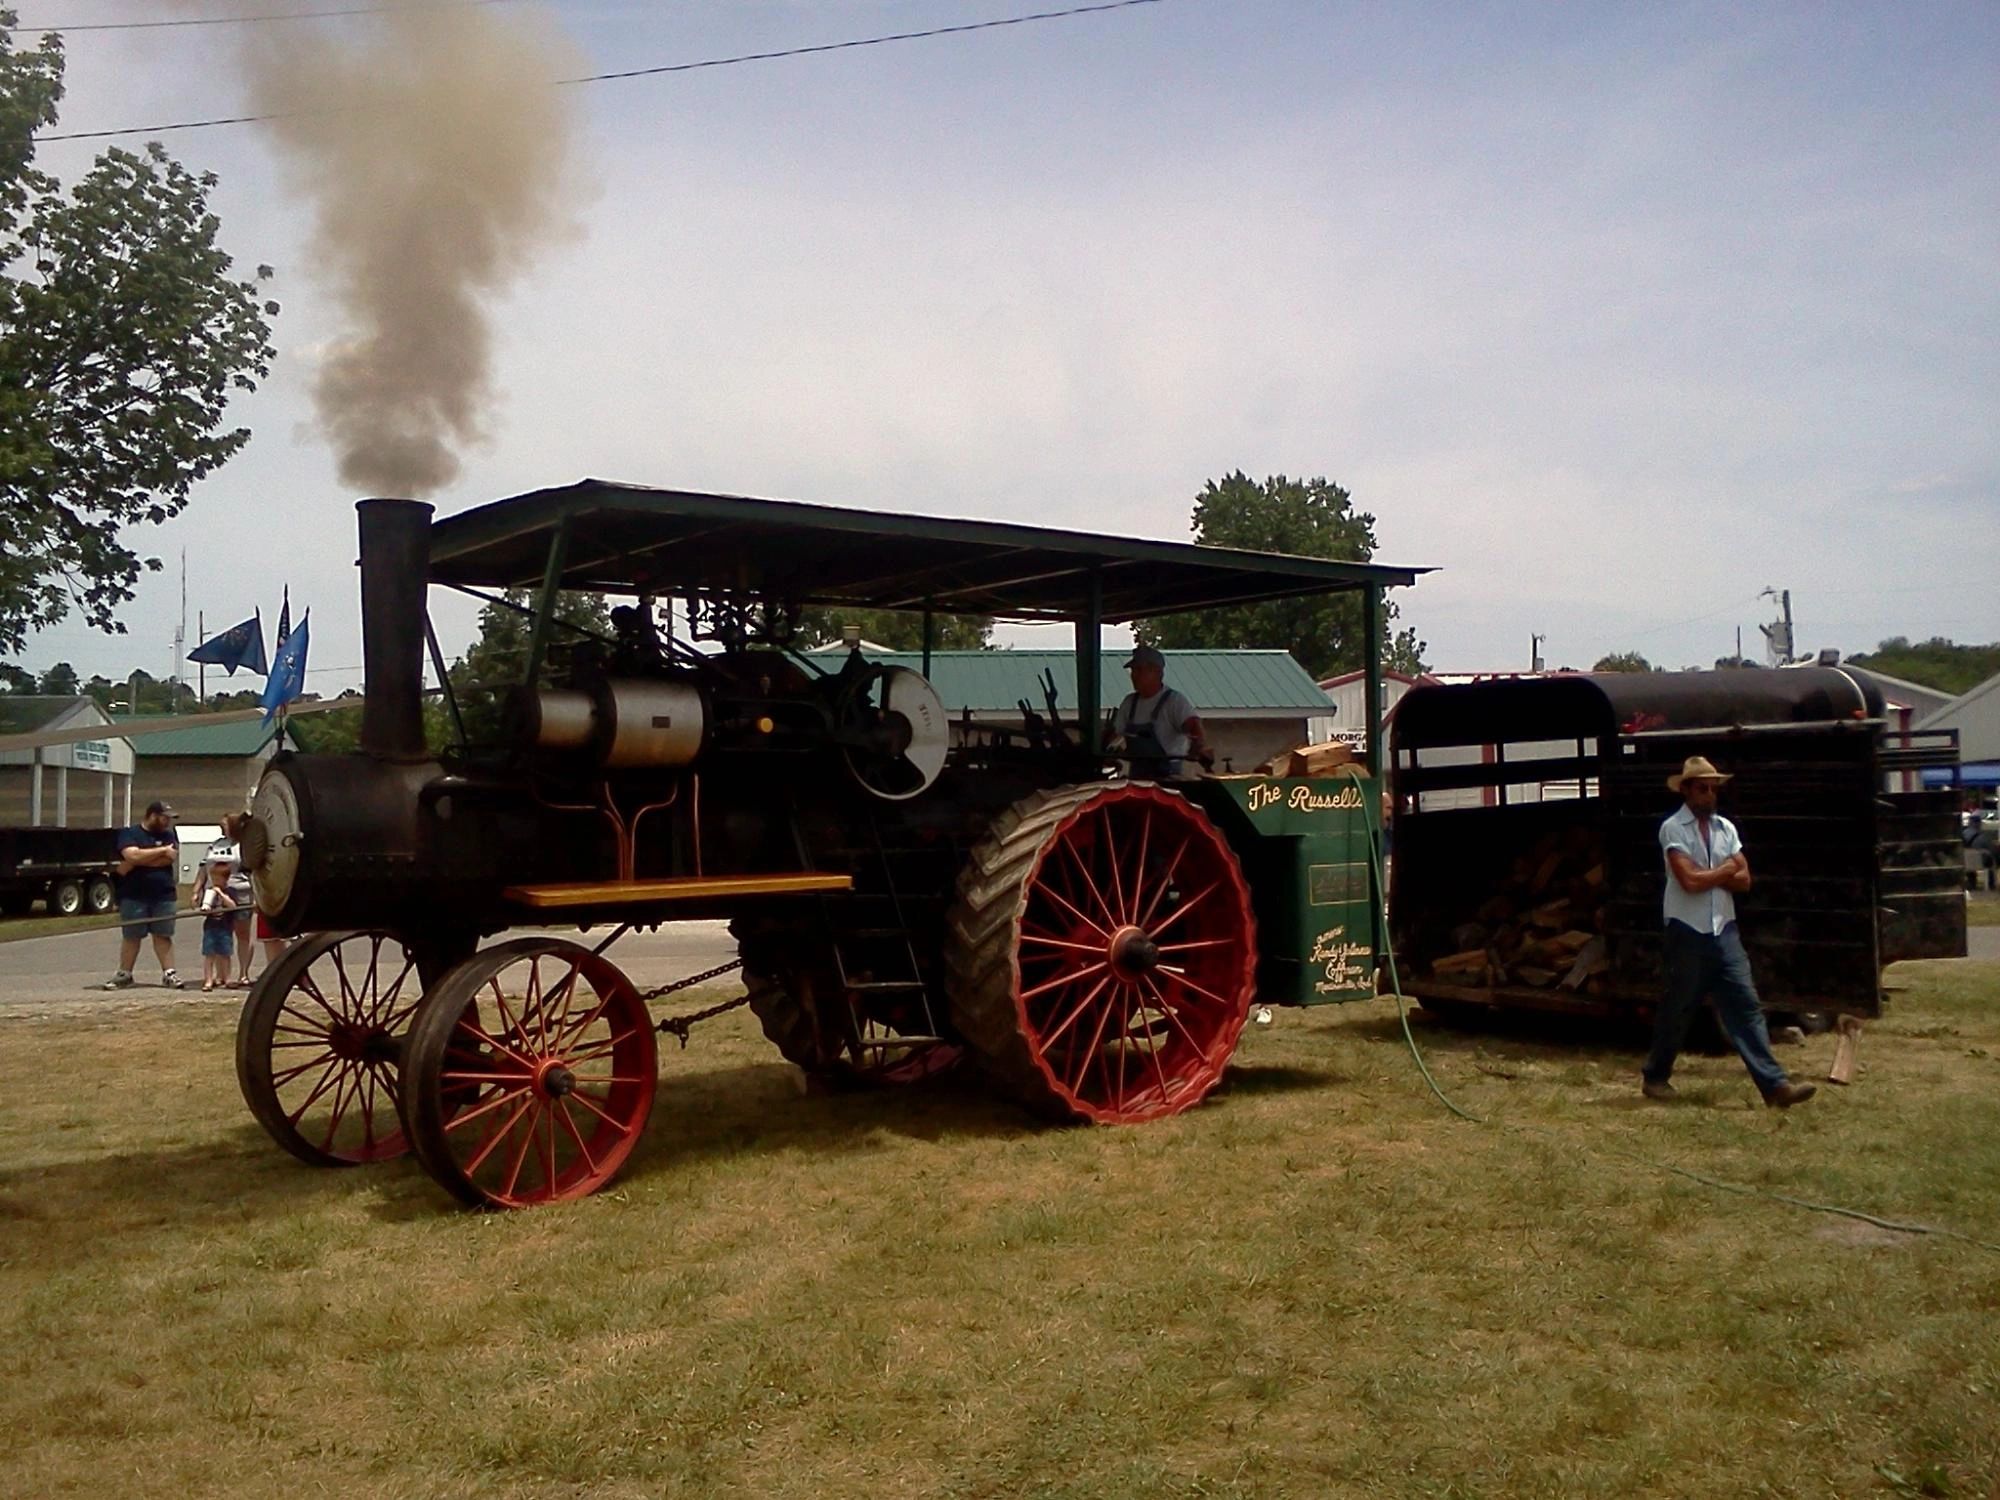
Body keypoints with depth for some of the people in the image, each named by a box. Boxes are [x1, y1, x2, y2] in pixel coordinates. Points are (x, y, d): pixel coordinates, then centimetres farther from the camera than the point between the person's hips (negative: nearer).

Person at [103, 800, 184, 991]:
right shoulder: (129, 835, 2)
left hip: (164, 895, 2)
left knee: (163, 935, 3)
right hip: (134, 895, -2)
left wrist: (140, 861, -11)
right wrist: (162, 850, -11)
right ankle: (124, 975, 13)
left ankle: (169, 973, 5)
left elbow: (171, 857, -7)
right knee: (131, 936, 4)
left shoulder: (169, 835, 11)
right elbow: (133, 855, -17)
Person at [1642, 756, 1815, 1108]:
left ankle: (1775, 1085, -5)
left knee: (1746, 1006, -2)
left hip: (1724, 930, 5)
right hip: (1688, 932, -5)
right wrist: (1725, 870, -4)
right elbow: (1690, 881, -19)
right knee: (1677, 1009, 6)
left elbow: (1743, 880, 5)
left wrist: (1708, 875, -10)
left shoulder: (1725, 828, 10)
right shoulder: (1673, 829, -9)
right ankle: (1655, 1077, 23)